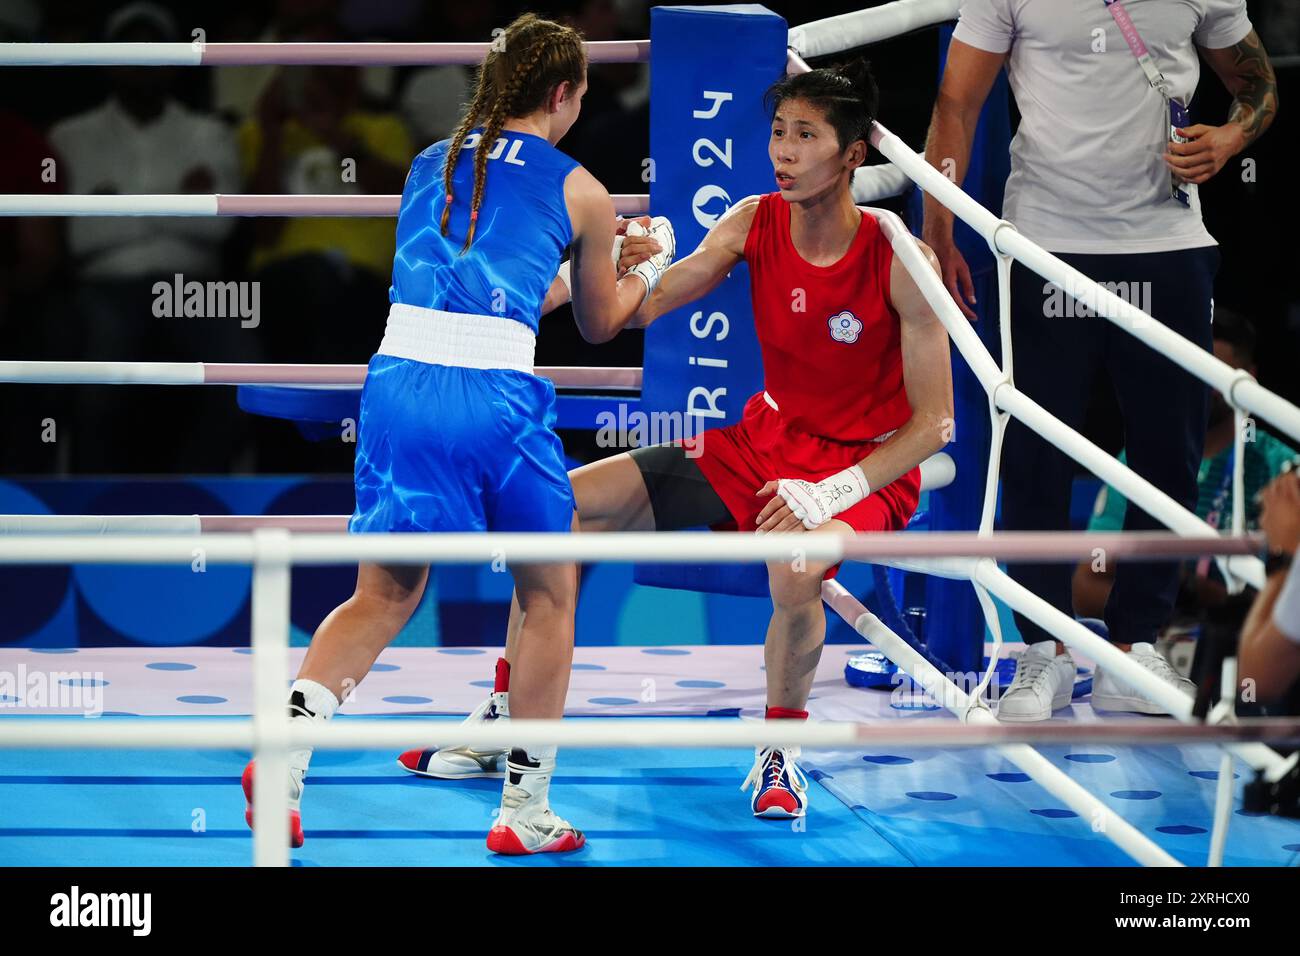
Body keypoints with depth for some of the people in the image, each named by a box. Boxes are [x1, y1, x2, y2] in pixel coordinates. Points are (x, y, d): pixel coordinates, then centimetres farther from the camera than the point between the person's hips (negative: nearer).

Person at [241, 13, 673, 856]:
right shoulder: (579, 192, 7)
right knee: (550, 595, 16)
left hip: (399, 380, 4)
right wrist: (650, 267, 41)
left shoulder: (429, 166, 18)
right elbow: (602, 323, 21)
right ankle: (526, 813, 17)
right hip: (495, 397, -4)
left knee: (385, 596, 17)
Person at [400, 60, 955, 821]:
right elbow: (649, 304, -11)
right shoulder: (756, 222, -6)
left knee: (796, 566, -40)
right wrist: (622, 270, -35)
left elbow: (933, 422, -18)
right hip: (766, 440, 6)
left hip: (867, 469, -6)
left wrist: (831, 494, -28)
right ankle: (504, 727, 7)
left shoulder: (900, 261, -21)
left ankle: (782, 750, -11)